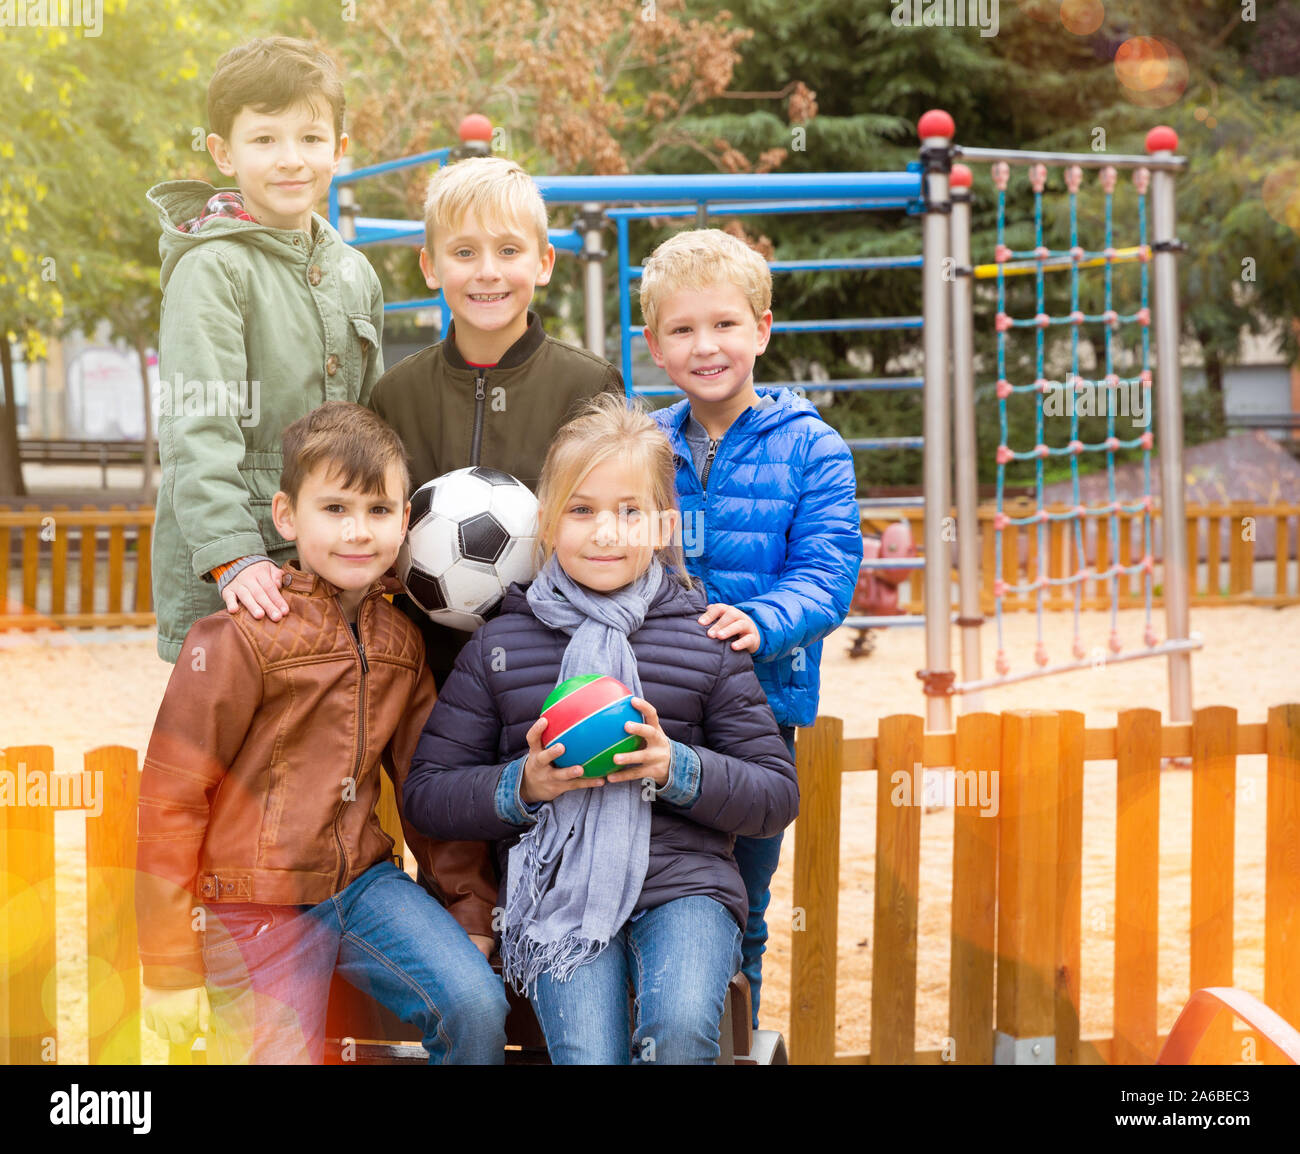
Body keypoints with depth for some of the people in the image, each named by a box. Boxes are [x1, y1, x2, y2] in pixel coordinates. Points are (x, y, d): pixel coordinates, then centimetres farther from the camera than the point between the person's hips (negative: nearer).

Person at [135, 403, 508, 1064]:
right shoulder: (244, 637, -14)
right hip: (256, 906, -5)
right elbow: (170, 798, -12)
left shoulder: (399, 640, 6)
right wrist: (170, 967, -10)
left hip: (363, 882, 5)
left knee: (477, 1005, -13)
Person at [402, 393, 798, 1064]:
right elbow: (426, 795, 9)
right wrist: (522, 786, -9)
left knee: (680, 1028, -29)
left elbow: (778, 796, 7)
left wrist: (678, 770, -10)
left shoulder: (705, 642, 7)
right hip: (555, 892, 0)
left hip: (684, 883, 0)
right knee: (588, 1054, -25)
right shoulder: (500, 646, 9)